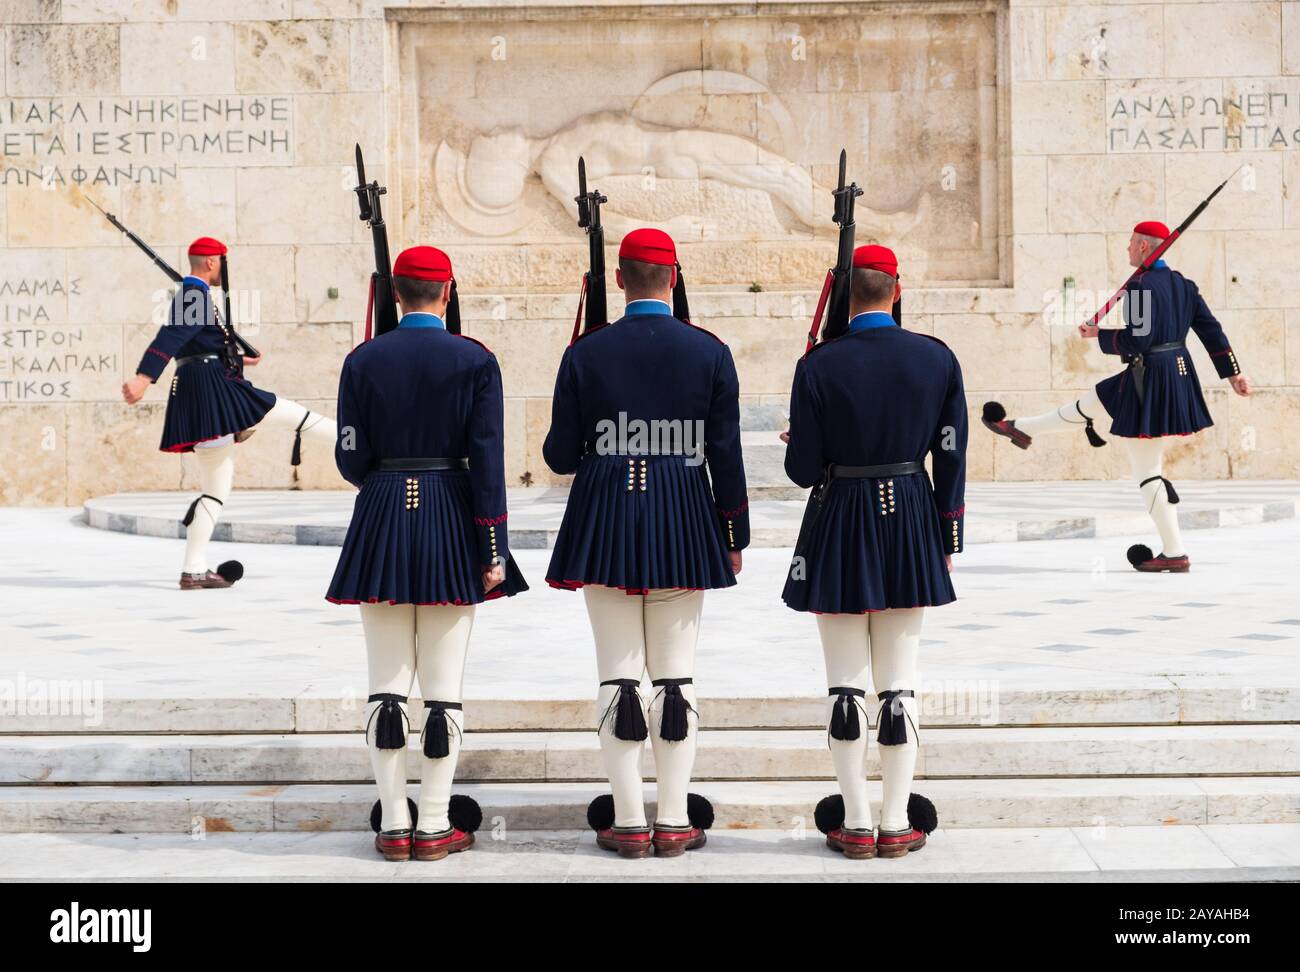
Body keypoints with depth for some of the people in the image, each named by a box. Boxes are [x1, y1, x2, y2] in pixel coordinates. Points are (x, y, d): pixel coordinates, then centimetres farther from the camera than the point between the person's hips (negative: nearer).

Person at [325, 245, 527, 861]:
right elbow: (487, 462, -7)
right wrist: (493, 551, -4)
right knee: (443, 686, 4)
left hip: (381, 519, 1)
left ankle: (394, 825, 10)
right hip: (450, 520, -1)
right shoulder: (475, 360, -3)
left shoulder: (362, 360, 1)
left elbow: (350, 461, 0)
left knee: (387, 685, 7)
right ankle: (436, 827, 8)